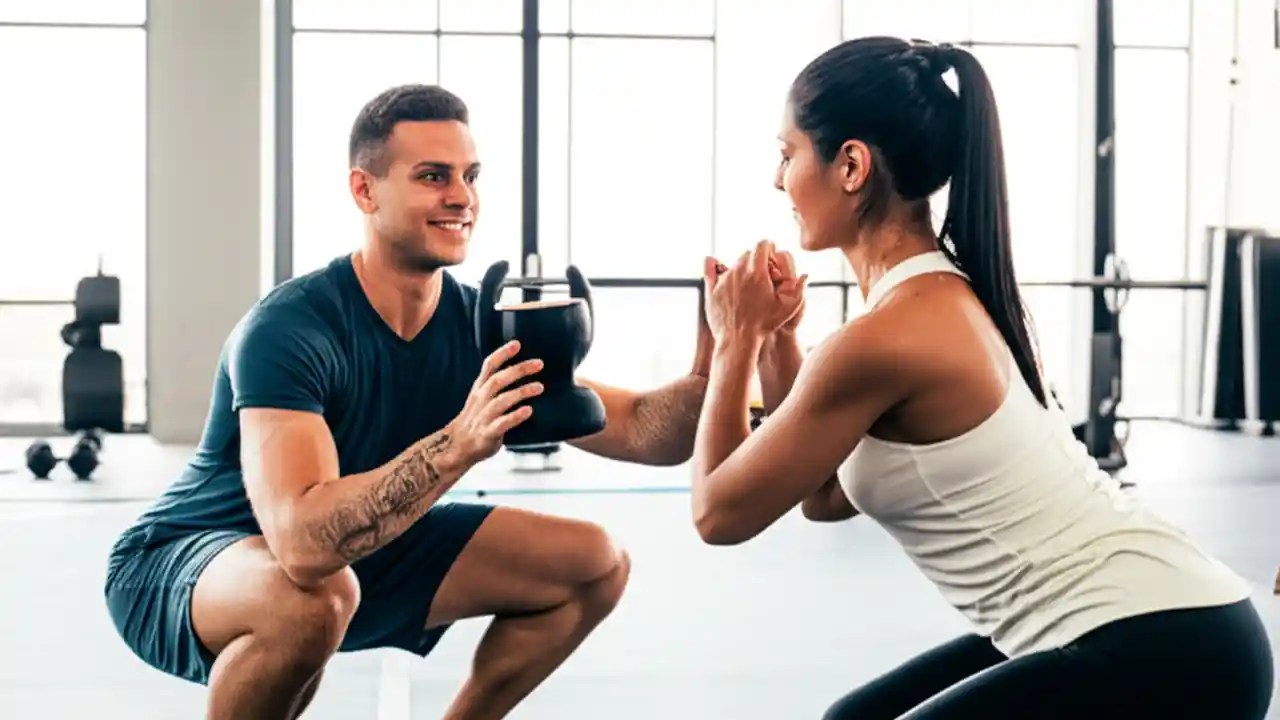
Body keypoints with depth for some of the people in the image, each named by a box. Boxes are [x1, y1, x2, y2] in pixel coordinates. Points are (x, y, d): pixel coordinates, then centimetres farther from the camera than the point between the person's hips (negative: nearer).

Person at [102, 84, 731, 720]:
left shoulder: (478, 323, -11)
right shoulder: (288, 328, -30)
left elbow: (644, 433, -13)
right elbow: (303, 543, -43)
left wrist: (709, 368, -33)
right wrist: (458, 443, -52)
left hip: (358, 556, 7)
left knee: (593, 564, -2)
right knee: (315, 594, -41)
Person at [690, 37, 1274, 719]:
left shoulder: (889, 335, -18)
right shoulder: (945, 299, 11)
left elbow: (721, 511, -6)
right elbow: (825, 497, 20)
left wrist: (736, 340, 5)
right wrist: (774, 338, 13)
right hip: (1158, 625, 10)